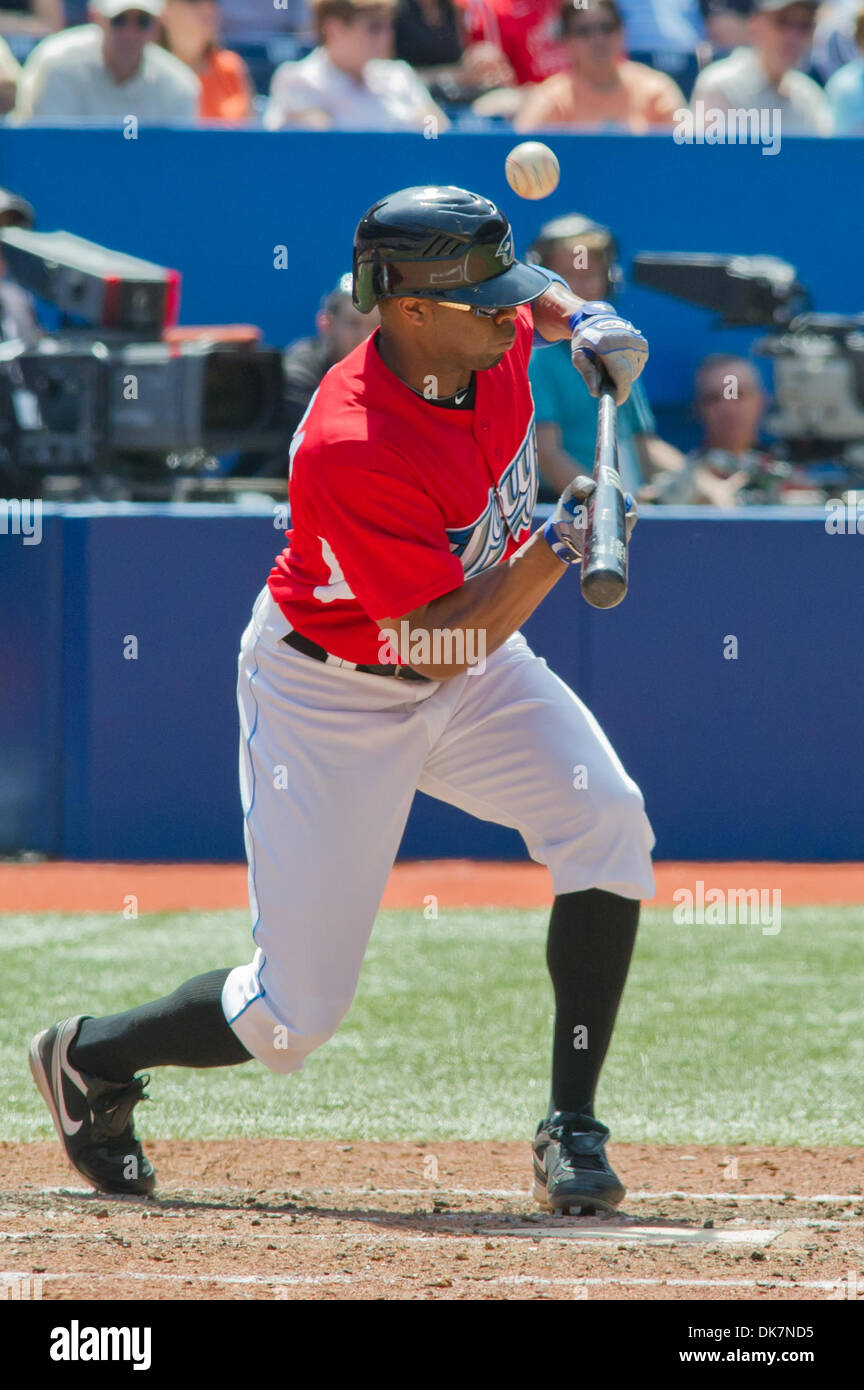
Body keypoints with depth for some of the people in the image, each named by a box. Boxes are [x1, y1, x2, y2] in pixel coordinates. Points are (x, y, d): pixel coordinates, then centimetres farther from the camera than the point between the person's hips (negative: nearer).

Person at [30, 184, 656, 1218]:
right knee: (295, 1014, -3)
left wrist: (584, 320, -4)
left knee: (607, 821, -21)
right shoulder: (351, 449, -35)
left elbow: (531, 289, 17)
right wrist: (558, 543, -38)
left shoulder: (490, 333, -13)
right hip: (334, 697, -7)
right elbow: (443, 643, -31)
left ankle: (571, 1129, -11)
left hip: (476, 663, 7)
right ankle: (88, 1058, 27)